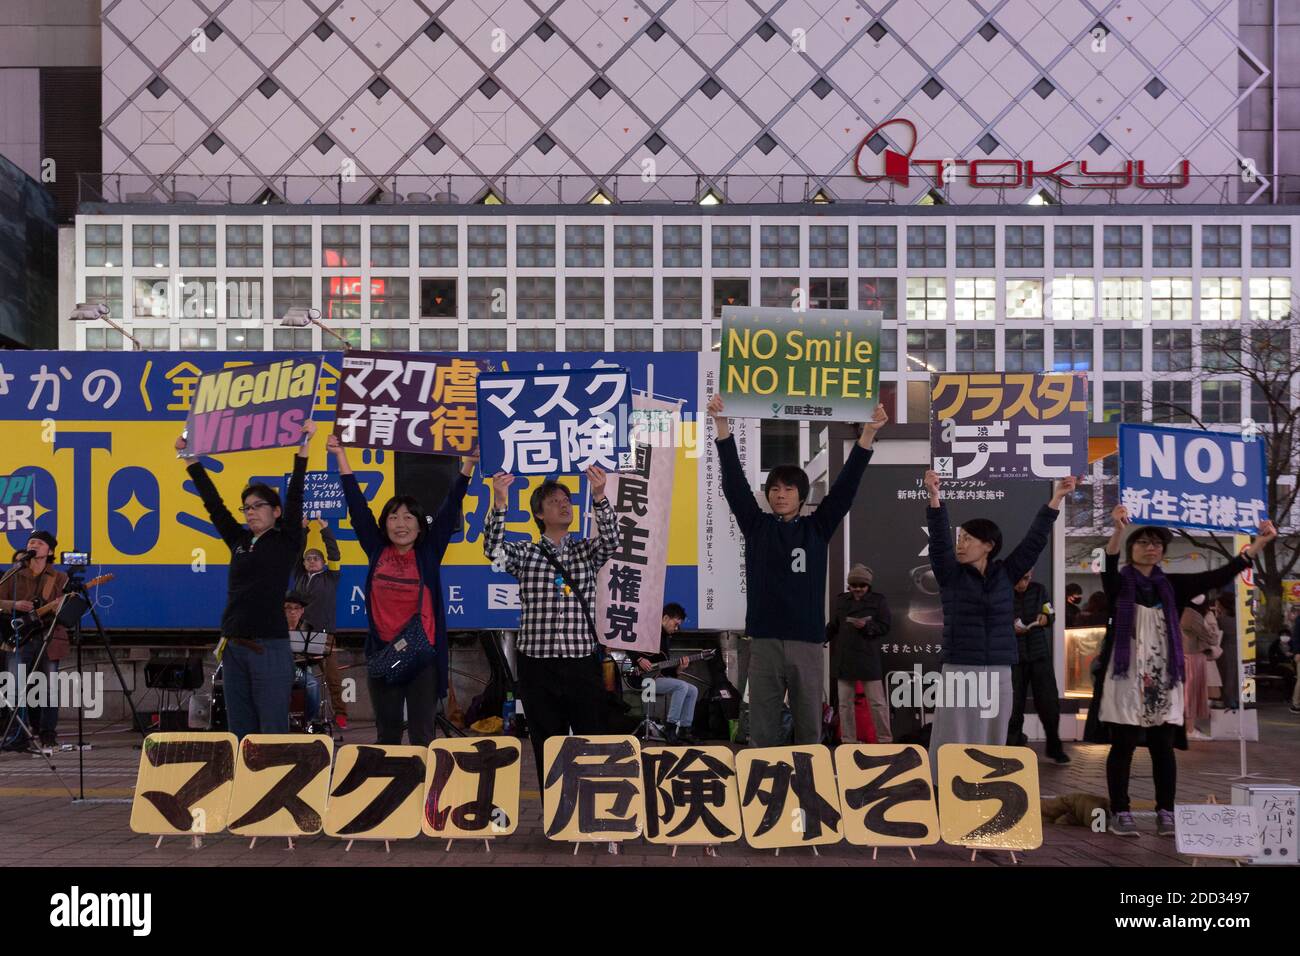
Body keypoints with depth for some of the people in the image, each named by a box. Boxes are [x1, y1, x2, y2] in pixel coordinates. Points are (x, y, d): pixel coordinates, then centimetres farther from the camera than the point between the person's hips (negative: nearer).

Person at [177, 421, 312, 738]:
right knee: (240, 734, 10)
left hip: (269, 649, -6)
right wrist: (190, 459, 18)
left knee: (272, 734, -4)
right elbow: (212, 502, 17)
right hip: (234, 649, 6)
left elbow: (294, 497, -10)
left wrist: (303, 448, -17)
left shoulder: (287, 541, -1)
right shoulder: (239, 540, 13)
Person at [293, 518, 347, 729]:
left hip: (324, 632, -2)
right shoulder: (300, 577, 14)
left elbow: (334, 554, 0)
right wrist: (303, 530, 3)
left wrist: (325, 530, -1)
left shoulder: (330, 577, 8)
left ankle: (340, 713, -3)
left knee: (332, 676, -4)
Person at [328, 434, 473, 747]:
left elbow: (451, 508, -2)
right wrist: (341, 456, 8)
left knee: (422, 736, 0)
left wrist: (468, 463, -8)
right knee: (387, 735, 11)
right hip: (381, 653, 2)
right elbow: (357, 504, 7)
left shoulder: (429, 552, 2)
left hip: (422, 653, -2)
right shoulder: (377, 551, 5)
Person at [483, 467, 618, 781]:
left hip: (582, 663, 0)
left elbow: (610, 540, -12)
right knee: (547, 751, 6)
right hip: (537, 664, 0)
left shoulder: (586, 551, 9)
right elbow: (493, 549, -12)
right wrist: (499, 502, -29)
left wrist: (599, 496, -29)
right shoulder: (525, 553, 7)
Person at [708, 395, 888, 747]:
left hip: (808, 644, 0)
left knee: (809, 732, 7)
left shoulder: (817, 528, 8)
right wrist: (722, 425, -9)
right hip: (765, 642, 0)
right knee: (762, 734, 3)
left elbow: (845, 485, 2)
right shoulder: (756, 526, 7)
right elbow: (734, 482, 0)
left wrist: (868, 434, -7)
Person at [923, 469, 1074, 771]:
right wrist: (934, 497, -25)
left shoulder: (1005, 574, 8)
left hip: (998, 674, 2)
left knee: (992, 742, 7)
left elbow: (1035, 540, 8)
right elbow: (939, 539, -11)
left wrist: (1056, 499, 5)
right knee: (955, 744, -4)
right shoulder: (950, 574, 2)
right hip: (959, 672, -2)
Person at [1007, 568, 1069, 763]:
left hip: (1040, 654, 2)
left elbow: (1051, 616, 12)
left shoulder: (1039, 590, 2)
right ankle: (1014, 746, 18)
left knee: (1050, 703, 3)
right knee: (1014, 705, 2)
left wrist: (1045, 618, -10)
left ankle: (1054, 748, 19)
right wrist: (1010, 628, -21)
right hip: (1013, 657, -2)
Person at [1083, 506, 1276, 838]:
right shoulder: (1119, 584, 1)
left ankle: (1165, 813, 10)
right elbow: (1107, 566, -22)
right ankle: (1120, 813, 5)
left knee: (1164, 747, 3)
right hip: (1126, 678, -3)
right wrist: (1119, 529, -43)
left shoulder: (1171, 586, 11)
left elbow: (1217, 577, 2)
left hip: (1163, 679, 3)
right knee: (1122, 746, -1)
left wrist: (1259, 543, -10)